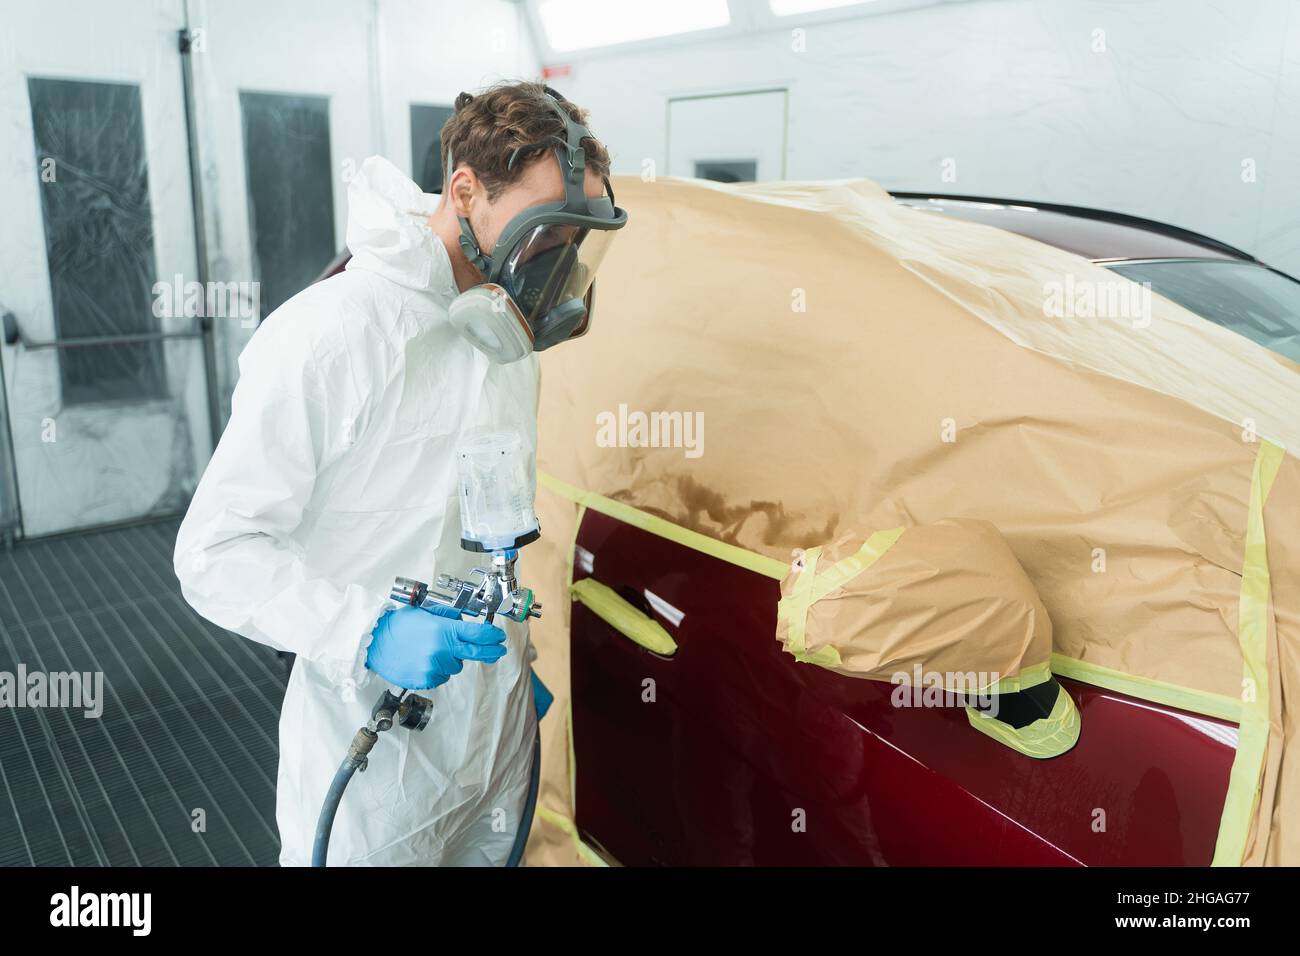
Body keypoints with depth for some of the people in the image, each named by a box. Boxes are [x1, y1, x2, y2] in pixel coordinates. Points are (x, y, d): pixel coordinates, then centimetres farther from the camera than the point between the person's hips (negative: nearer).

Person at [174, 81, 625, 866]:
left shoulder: (509, 334, 5)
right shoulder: (330, 335, -20)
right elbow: (216, 552, -19)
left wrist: (517, 655, 17)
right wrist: (369, 632, -31)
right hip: (377, 738, -7)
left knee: (495, 852, 21)